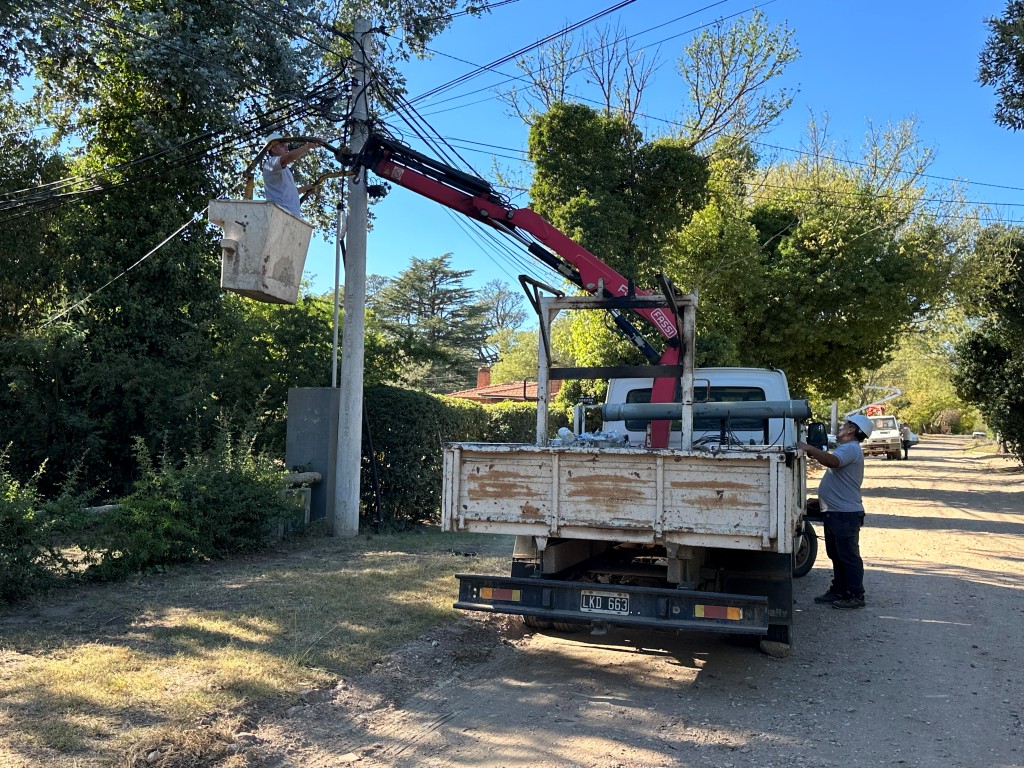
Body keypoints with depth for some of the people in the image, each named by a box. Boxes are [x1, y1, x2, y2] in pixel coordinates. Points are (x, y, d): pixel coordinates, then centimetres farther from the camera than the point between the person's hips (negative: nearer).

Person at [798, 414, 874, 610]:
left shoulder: (851, 449, -14)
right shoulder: (845, 449, 22)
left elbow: (833, 461, -33)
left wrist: (809, 449, -29)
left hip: (846, 514, -11)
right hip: (834, 512, 11)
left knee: (848, 556, -4)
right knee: (836, 555, 16)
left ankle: (855, 596, 3)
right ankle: (838, 591, 25)